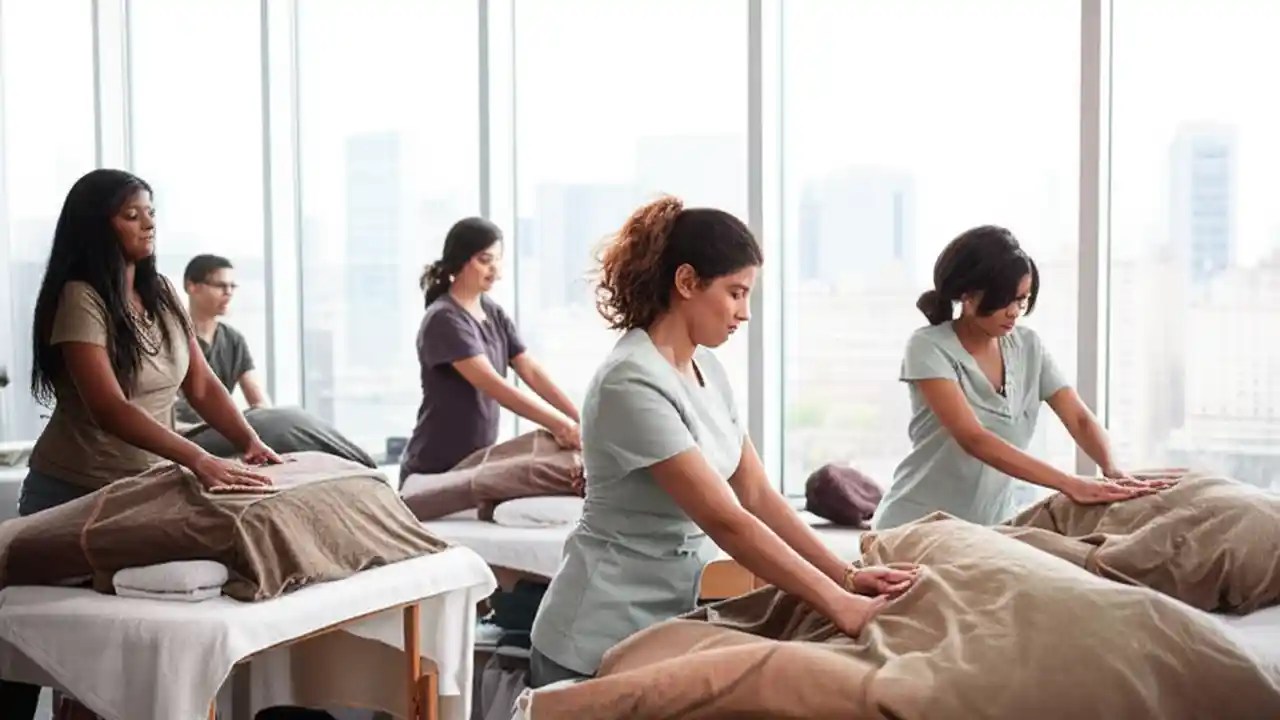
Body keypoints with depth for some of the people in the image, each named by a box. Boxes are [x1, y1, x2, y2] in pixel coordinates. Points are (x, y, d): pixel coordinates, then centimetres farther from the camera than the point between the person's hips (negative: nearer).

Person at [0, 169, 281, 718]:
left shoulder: (162, 293, 3)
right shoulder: (79, 299, -18)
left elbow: (202, 385, 2)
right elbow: (109, 410, -29)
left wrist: (250, 440, -16)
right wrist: (197, 459, -40)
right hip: (75, 495, -5)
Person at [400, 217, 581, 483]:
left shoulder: (494, 314, 6)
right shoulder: (444, 320, -17)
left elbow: (532, 372, 0)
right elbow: (495, 387, -26)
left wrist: (581, 420, -13)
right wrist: (563, 425, -31)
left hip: (479, 463, 7)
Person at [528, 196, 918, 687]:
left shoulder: (706, 368, 4)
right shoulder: (633, 384, -23)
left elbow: (757, 493, 2)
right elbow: (725, 521, -27)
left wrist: (847, 576, -7)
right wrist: (840, 606, -26)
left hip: (666, 624, 8)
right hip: (601, 645, -8)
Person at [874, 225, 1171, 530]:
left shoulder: (1028, 347, 3)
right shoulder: (928, 348, -15)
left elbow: (1080, 419, -2)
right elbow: (973, 438, -25)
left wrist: (1113, 470, -24)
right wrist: (1069, 484, -32)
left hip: (993, 525, 5)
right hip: (918, 525, -5)